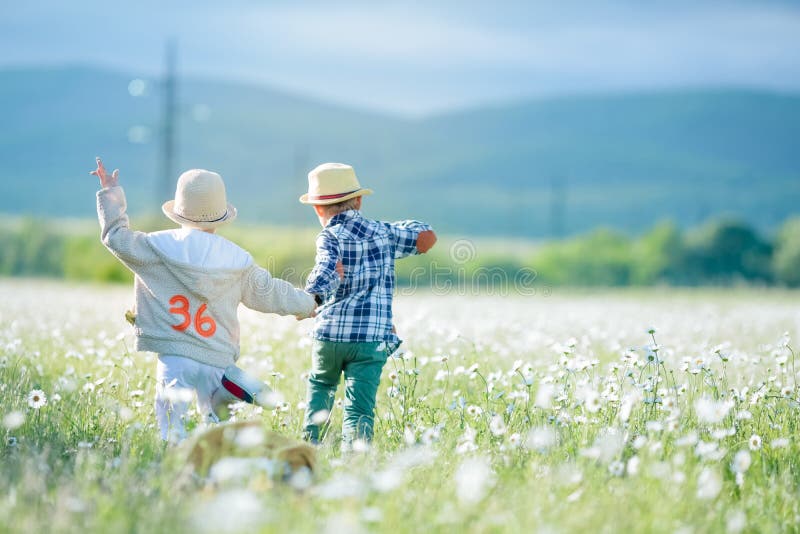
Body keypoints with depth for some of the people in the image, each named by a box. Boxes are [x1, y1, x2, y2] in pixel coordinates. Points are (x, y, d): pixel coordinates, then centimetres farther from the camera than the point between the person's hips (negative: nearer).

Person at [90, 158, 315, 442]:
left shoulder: (158, 247, 0)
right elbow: (270, 292, 21)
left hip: (174, 358, -2)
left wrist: (110, 194, 23)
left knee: (176, 439, -5)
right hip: (220, 363, 2)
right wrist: (308, 303, 40)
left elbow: (116, 236, 9)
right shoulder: (239, 261, 8)